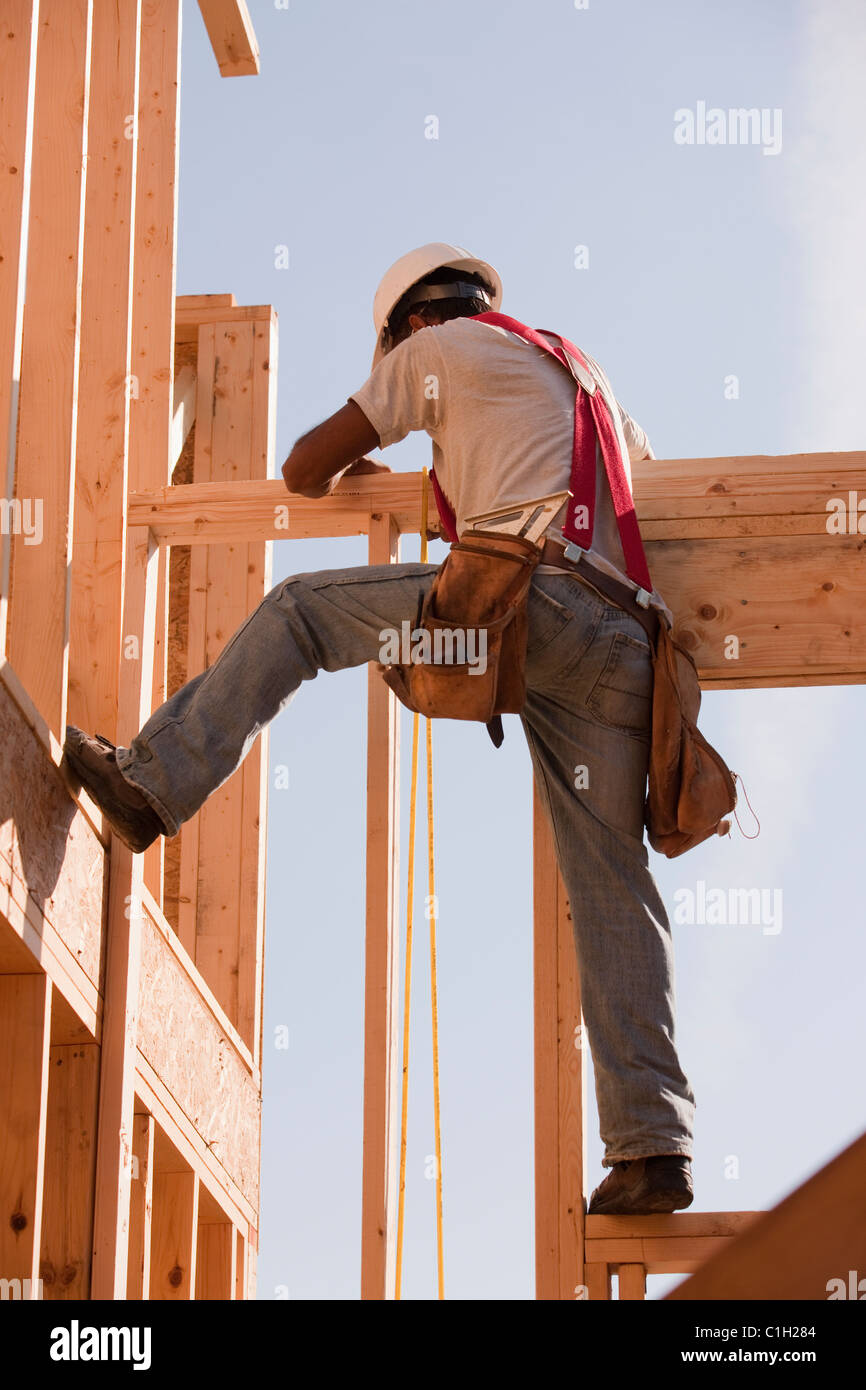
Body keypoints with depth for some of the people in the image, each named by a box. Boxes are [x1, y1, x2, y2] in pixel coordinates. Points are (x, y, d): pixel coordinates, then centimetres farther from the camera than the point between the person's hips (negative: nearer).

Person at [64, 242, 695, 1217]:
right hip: (621, 648, 6)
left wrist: (348, 470, 43)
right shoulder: (582, 372, 36)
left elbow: (302, 469, 20)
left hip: (525, 593, -6)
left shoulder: (437, 346, 18)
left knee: (300, 608, 10)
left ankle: (155, 780, 5)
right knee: (611, 887, 1)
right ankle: (651, 1145, -6)